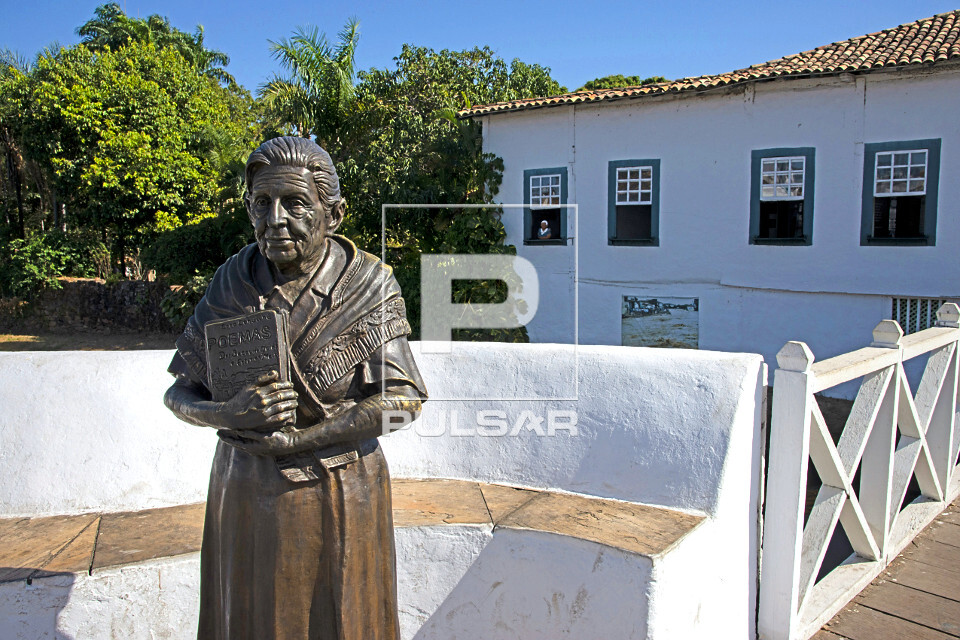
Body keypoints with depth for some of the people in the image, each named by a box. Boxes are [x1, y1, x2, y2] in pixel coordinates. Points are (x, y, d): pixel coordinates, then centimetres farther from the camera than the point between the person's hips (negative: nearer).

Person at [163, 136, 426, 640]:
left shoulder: (369, 286, -11)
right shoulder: (231, 284, -3)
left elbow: (402, 399, -17)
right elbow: (179, 394, 0)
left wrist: (292, 438, -21)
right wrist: (230, 415, -22)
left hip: (336, 495, -2)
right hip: (245, 491, 3)